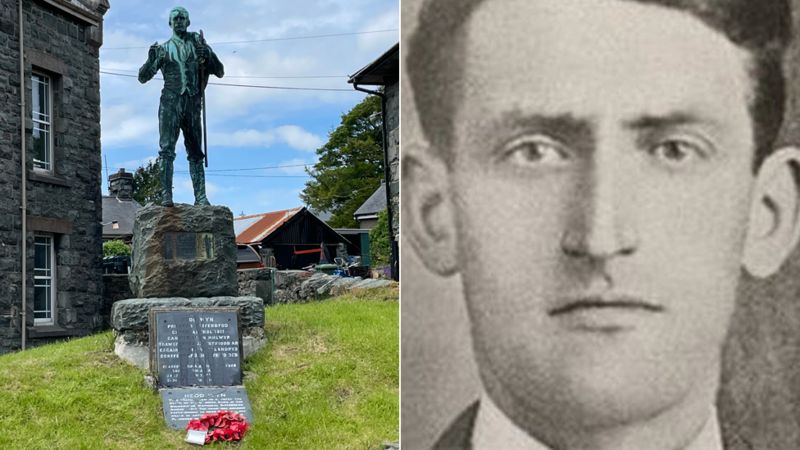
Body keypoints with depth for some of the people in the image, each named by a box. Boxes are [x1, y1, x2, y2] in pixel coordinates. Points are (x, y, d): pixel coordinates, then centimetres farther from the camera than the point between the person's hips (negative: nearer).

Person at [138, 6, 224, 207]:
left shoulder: (197, 43, 14)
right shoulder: (163, 49, 12)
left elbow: (220, 72, 12)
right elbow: (143, 77, 11)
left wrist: (209, 55, -8)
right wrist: (151, 60, -9)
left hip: (192, 103, 1)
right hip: (170, 102, -1)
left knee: (195, 152, 2)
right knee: (167, 149, -11)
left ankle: (200, 197, 2)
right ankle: (166, 195, -16)